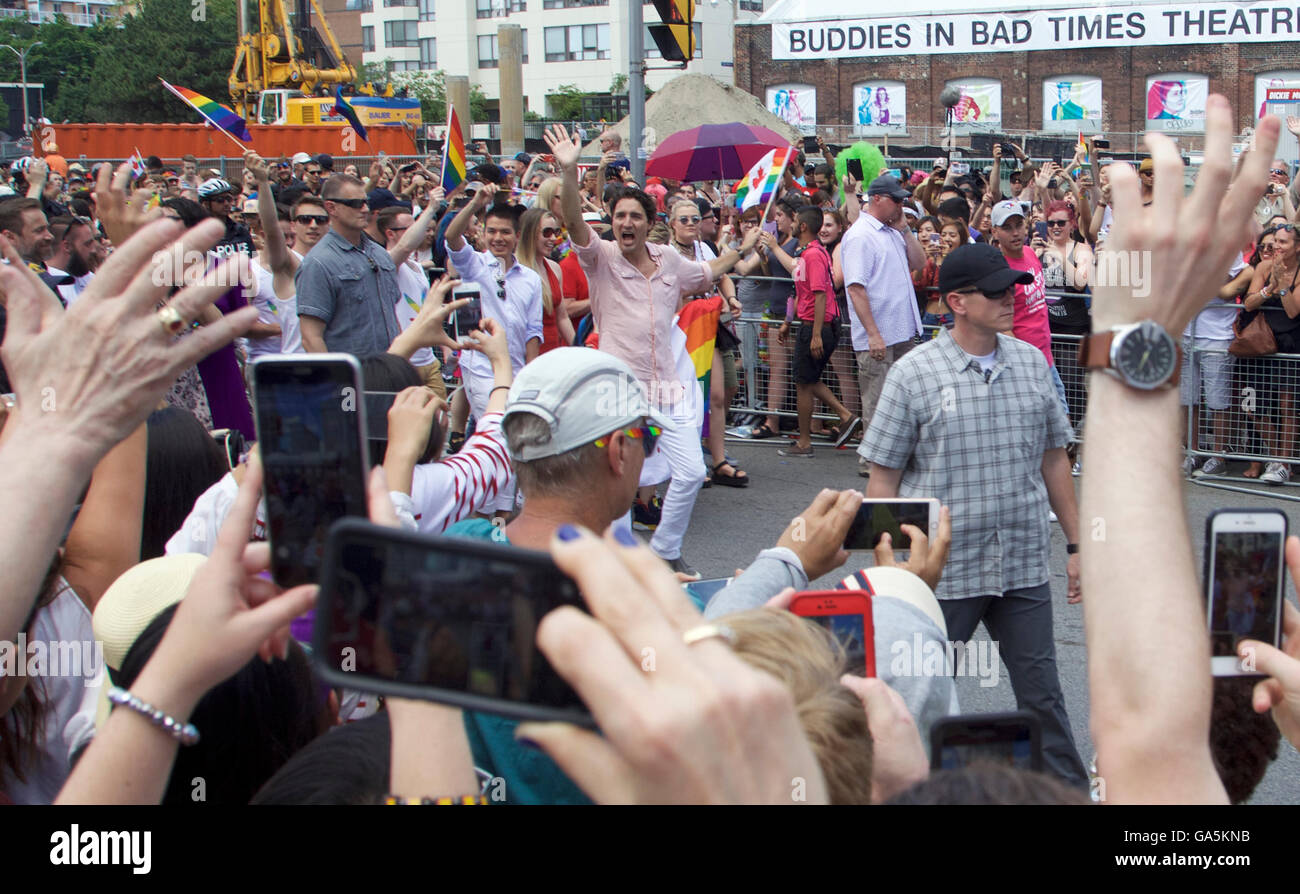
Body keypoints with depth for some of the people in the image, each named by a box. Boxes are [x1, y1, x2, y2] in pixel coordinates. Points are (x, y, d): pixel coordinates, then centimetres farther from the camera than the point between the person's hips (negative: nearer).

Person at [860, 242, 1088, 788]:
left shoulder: (1032, 363, 5)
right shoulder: (914, 374, -9)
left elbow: (1053, 459, 13)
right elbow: (883, 478, -5)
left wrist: (1076, 544, 12)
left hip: (1024, 568, 3)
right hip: (941, 571, -3)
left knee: (1042, 694, 12)